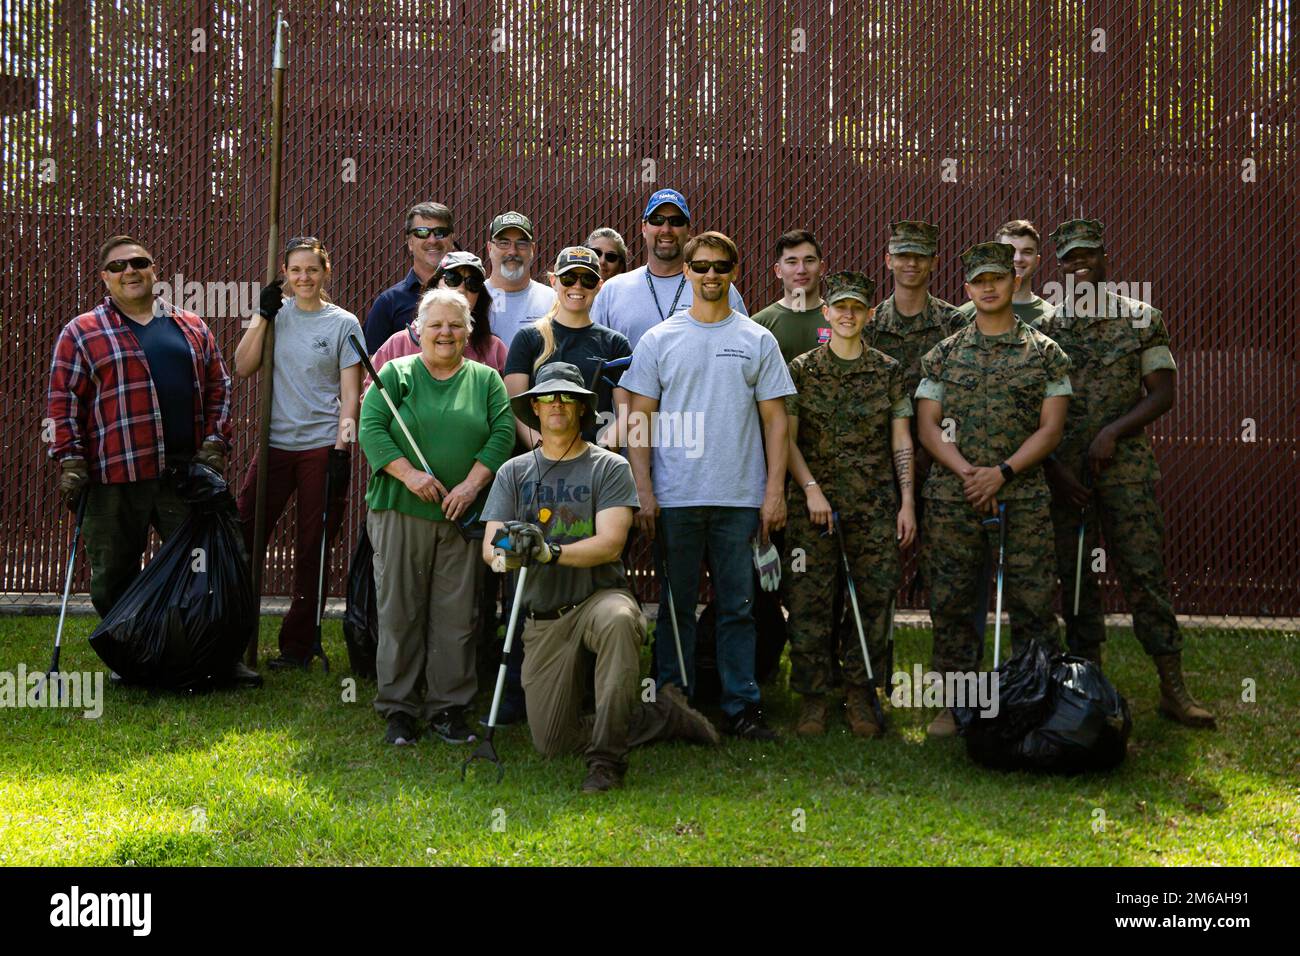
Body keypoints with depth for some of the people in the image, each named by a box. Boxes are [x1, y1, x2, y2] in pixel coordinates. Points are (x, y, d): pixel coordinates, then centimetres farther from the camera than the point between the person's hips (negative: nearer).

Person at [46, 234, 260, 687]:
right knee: (113, 577, 6)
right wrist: (70, 463, -8)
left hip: (186, 474, 2)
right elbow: (62, 403, 1)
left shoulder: (192, 328, 14)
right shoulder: (81, 333, 4)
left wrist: (214, 444, 3)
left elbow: (218, 390, 16)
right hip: (114, 479, -2)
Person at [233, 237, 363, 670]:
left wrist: (342, 448, -10)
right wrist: (263, 316, -7)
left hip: (322, 446, -3)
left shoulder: (343, 323, 2)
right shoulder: (276, 314, 9)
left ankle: (297, 645, 13)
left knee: (312, 549, 4)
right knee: (244, 536, 0)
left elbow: (349, 394, -1)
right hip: (275, 443, 3)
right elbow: (242, 367, 0)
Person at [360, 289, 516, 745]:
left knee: (456, 616, 3)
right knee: (399, 613, 1)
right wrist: (409, 474, -15)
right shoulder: (394, 375, 7)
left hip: (463, 516, 1)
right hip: (401, 514, -1)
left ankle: (449, 707, 12)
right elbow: (371, 430, -2)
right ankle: (398, 709, 10)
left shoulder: (486, 380, 12)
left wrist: (472, 484, -11)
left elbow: (503, 434, 2)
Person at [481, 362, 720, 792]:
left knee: (617, 620, -41)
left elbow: (609, 544, -12)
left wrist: (551, 552, -28)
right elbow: (490, 549, -1)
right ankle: (662, 716, 18)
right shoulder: (514, 472, 10)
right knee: (551, 743, -4)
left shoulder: (609, 467, 1)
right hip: (543, 619, 3)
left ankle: (607, 757, -30)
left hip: (600, 597, -3)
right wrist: (510, 553, -26)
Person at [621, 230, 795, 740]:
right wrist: (643, 489, -4)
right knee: (676, 606, 6)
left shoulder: (758, 340, 8)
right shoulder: (658, 340, 6)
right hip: (675, 498, 0)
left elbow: (774, 419, 6)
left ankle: (742, 707, 12)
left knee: (739, 606, 5)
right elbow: (639, 419, 5)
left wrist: (775, 491, -2)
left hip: (741, 497, 0)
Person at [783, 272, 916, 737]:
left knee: (875, 596, 0)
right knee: (809, 599, -3)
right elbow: (787, 438, 1)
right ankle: (813, 699, 8)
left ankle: (860, 695, 13)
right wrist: (811, 489, -10)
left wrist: (907, 501, 2)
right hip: (814, 501, -1)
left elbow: (901, 441, 8)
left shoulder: (888, 371, 8)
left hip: (875, 504, 1)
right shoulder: (801, 369, 4)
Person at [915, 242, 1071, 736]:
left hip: (1023, 495, -1)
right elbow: (927, 424, 5)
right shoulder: (943, 355, 10)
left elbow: (1051, 428, 0)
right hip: (952, 494, 1)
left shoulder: (1045, 353, 7)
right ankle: (955, 704, 13)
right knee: (952, 601, 4)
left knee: (1032, 601, -1)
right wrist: (967, 472, -10)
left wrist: (1001, 472, -12)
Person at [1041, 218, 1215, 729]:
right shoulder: (1044, 325, 7)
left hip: (1126, 463, -2)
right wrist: (1052, 466, -5)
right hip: (1062, 469, 2)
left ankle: (1174, 690, -1)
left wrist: (1113, 432, -14)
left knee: (1145, 571, -5)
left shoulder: (1143, 319, 5)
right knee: (1074, 575, 5)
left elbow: (1163, 391, -1)